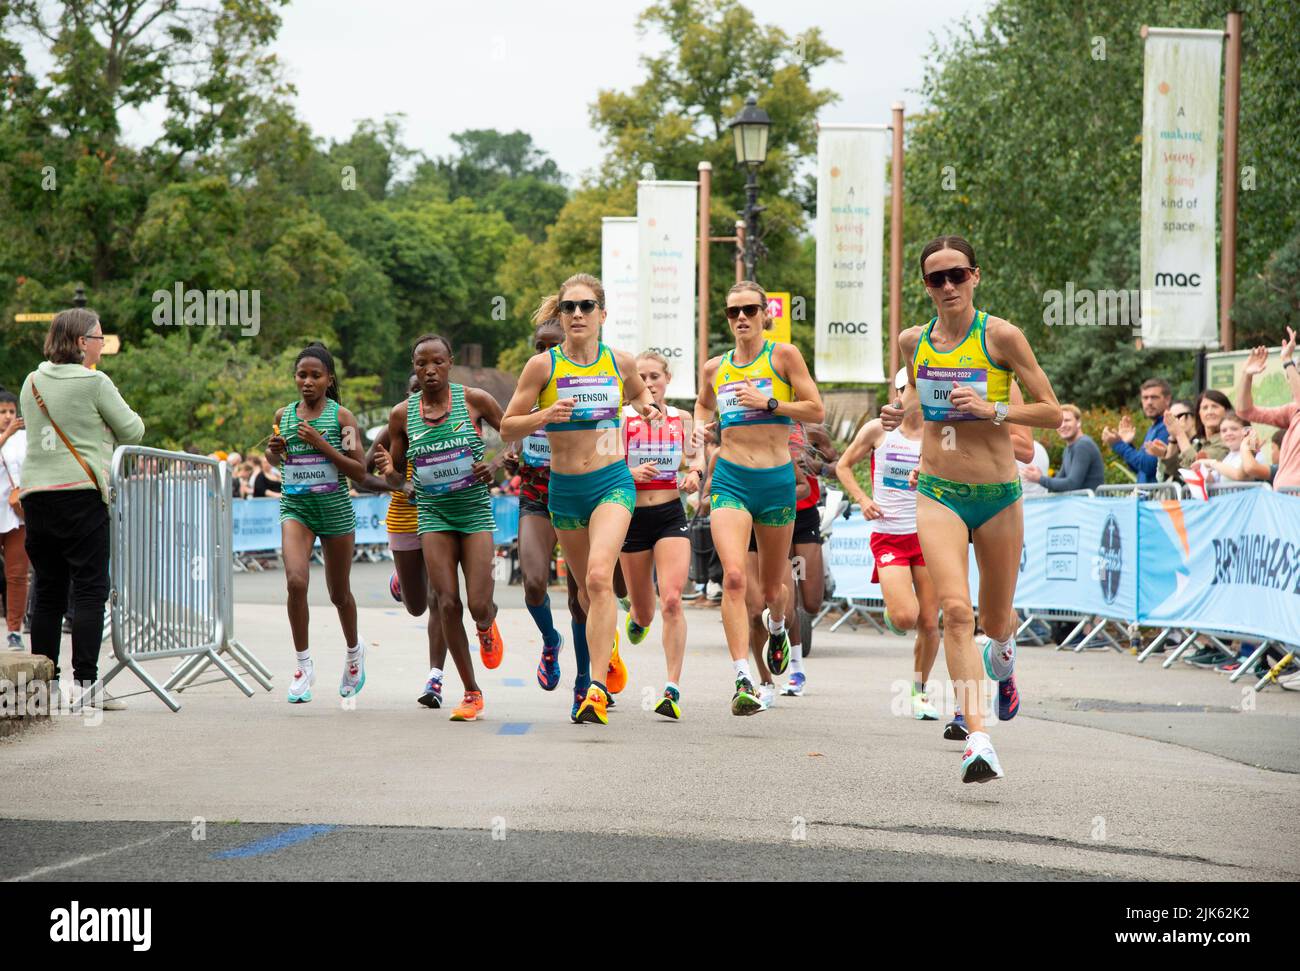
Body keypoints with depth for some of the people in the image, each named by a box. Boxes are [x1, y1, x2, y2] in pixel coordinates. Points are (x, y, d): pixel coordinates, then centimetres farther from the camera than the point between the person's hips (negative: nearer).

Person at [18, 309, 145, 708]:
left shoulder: (32, 382, 11)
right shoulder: (94, 383, -7)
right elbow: (132, 431, 0)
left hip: (36, 492, 6)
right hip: (80, 492, -6)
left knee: (47, 591, 10)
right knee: (89, 589, -4)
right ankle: (84, 682, -9)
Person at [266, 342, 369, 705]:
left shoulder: (341, 416, -5)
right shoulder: (283, 415, 5)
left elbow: (360, 472, -8)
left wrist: (322, 445, -17)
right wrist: (274, 451, -2)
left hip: (334, 508, -1)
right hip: (295, 507, 1)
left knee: (339, 593, 12)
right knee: (296, 581, -21)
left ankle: (354, 650, 42)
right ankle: (303, 665, -9)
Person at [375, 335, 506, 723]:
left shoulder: (474, 400, -5)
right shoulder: (402, 414, 0)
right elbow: (398, 480, 8)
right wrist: (389, 472, -15)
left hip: (476, 511, -1)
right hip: (433, 514, 1)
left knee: (479, 606, -10)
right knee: (448, 604, -8)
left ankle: (488, 625, 30)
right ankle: (471, 692, 5)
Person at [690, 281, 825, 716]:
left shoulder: (784, 355, -1)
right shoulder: (715, 368, 10)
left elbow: (816, 410, -4)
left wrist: (767, 402, -15)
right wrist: (699, 447, 15)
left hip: (776, 481, -1)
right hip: (730, 480, 1)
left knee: (772, 585, 12)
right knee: (733, 576, -20)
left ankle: (777, 627, 50)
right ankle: (744, 681, -24)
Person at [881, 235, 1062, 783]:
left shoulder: (1000, 336, -8)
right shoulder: (913, 341, 4)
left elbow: (1051, 412, -6)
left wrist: (992, 409, -20)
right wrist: (901, 409, 4)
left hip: (998, 494, -1)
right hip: (938, 493, 1)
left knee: (995, 621, 13)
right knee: (955, 609, -19)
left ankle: (1002, 657, 53)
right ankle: (978, 741, -24)